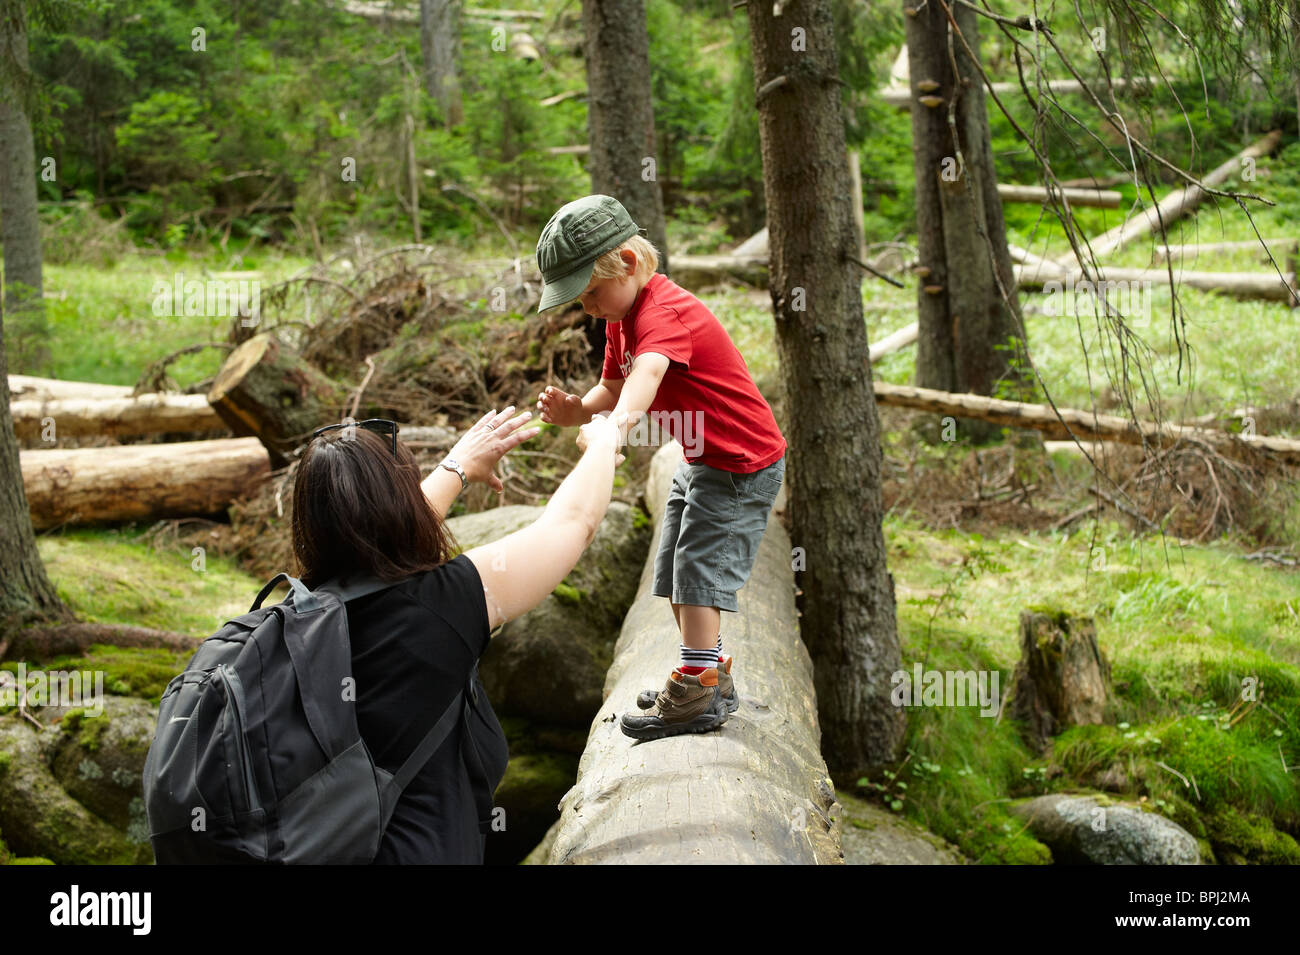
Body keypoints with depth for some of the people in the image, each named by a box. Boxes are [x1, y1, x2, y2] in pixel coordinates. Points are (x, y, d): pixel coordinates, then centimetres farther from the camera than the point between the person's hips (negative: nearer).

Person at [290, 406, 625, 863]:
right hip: (425, 850, -6)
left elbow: (384, 530, 19)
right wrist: (603, 442, 16)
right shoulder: (442, 604, -18)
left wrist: (460, 465, 32)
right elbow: (574, 519, -2)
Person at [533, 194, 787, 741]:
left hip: (742, 464, -11)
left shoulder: (664, 311, -27)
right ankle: (712, 679, 27)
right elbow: (611, 388, 8)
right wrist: (576, 411, -14)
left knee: (698, 571, -12)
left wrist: (617, 424, -65)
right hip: (699, 460, 11)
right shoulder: (621, 316, 5)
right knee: (676, 575, 15)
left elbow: (648, 373, -47)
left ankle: (696, 694, -6)